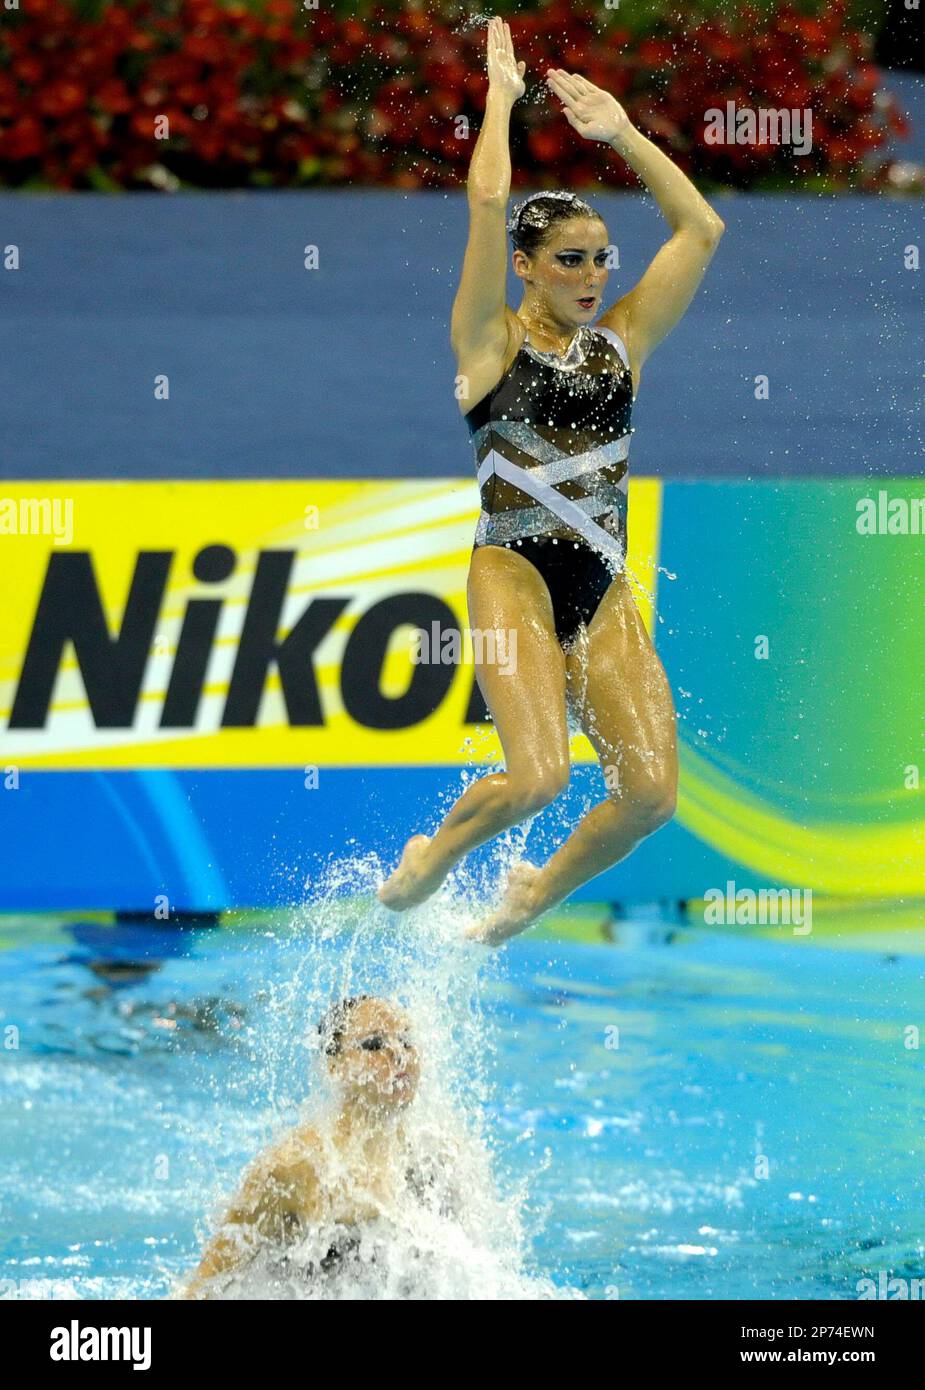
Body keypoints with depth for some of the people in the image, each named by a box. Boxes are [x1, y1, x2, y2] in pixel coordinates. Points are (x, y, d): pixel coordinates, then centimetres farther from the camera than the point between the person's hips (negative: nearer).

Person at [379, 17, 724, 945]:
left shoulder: (621, 343, 14)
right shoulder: (491, 343, 2)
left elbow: (700, 230, 12)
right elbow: (488, 204, -8)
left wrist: (620, 133, 13)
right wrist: (501, 95, 2)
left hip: (604, 588, 5)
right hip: (514, 573, -5)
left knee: (651, 790, -8)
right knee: (538, 774, -22)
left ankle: (537, 893, 20)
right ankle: (431, 857, 10)